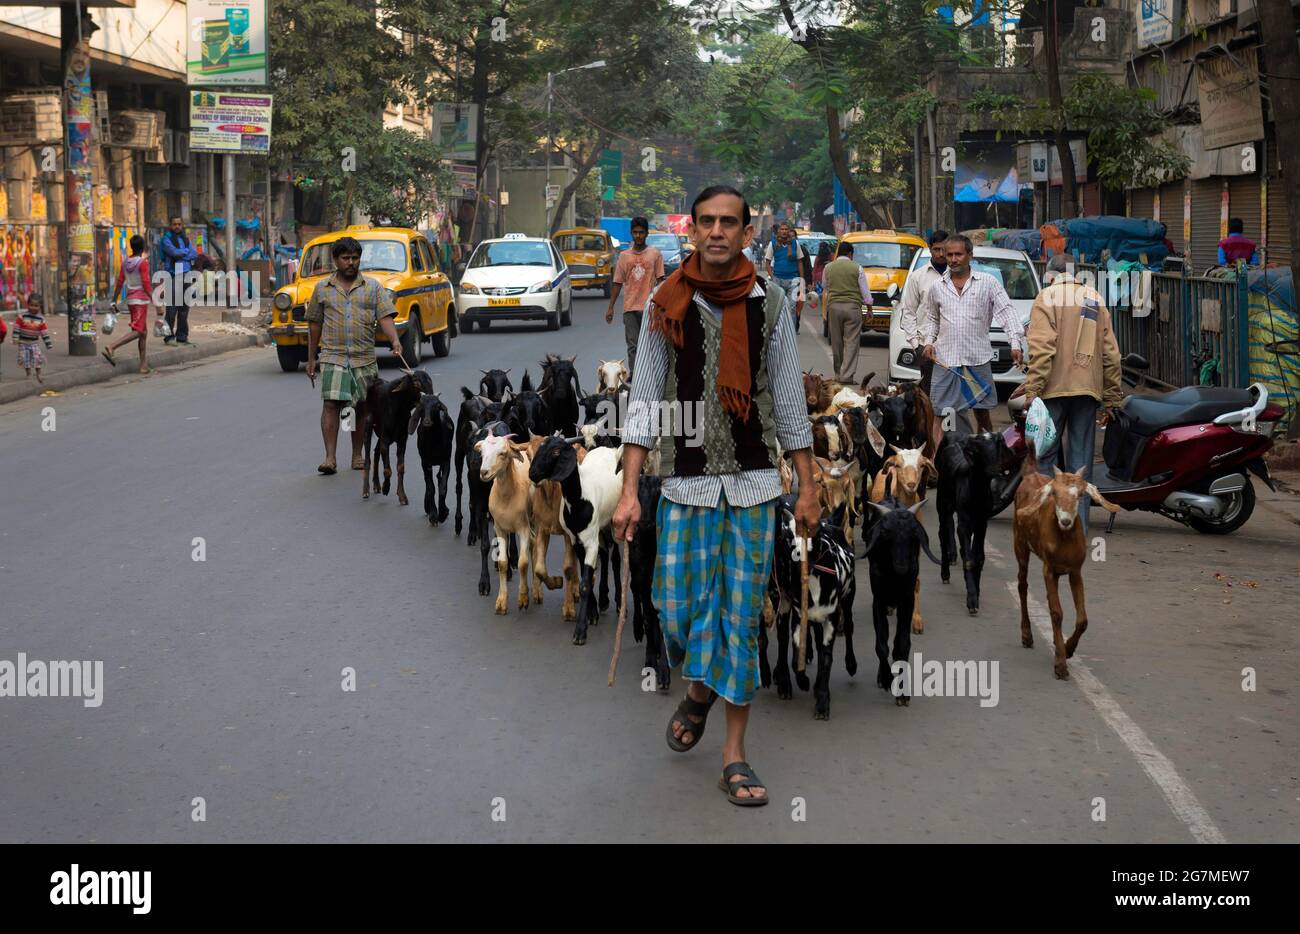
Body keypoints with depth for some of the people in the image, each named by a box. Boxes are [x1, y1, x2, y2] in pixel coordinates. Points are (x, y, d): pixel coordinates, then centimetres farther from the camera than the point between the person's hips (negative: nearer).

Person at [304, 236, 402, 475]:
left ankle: (358, 456, 18)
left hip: (364, 359, 1)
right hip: (333, 357, -1)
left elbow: (385, 317, -2)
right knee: (331, 404, -12)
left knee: (361, 408, 6)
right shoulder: (322, 288, 9)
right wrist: (311, 360, 11)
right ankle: (330, 457, -13)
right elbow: (314, 325, 12)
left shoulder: (373, 287, 8)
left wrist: (394, 340, -21)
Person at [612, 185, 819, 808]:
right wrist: (628, 491, -6)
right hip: (685, 482, 0)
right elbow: (644, 400, 0)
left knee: (742, 616, 1)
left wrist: (807, 487, 5)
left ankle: (735, 754, 11)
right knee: (680, 612, -3)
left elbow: (790, 400, 6)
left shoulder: (769, 302, 2)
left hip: (754, 482, 0)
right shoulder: (667, 304, 0)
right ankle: (701, 688, 32)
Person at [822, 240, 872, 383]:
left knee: (836, 343, 9)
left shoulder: (828, 268, 6)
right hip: (852, 307, -3)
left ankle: (838, 374, 13)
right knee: (851, 342, -3)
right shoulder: (857, 268, -1)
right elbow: (865, 292, 4)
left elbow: (825, 287, 20)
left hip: (833, 306, 3)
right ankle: (847, 375, -11)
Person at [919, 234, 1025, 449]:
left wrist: (1016, 344, -14)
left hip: (978, 359, -1)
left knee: (982, 413, 8)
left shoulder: (987, 282, 2)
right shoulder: (937, 286, 10)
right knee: (941, 415, -2)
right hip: (945, 359, 1)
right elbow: (930, 318, 21)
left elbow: (1007, 312, -2)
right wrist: (928, 341, 4)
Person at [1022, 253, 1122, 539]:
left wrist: (1032, 391, -14)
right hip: (1088, 390, 4)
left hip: (1055, 388, -4)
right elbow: (1111, 352, 13)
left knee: (1046, 454, 2)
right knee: (1081, 458, 7)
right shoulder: (1095, 300, 16)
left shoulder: (1047, 297, 0)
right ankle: (1079, 526, 5)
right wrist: (1112, 398, 16)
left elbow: (1041, 348, -12)